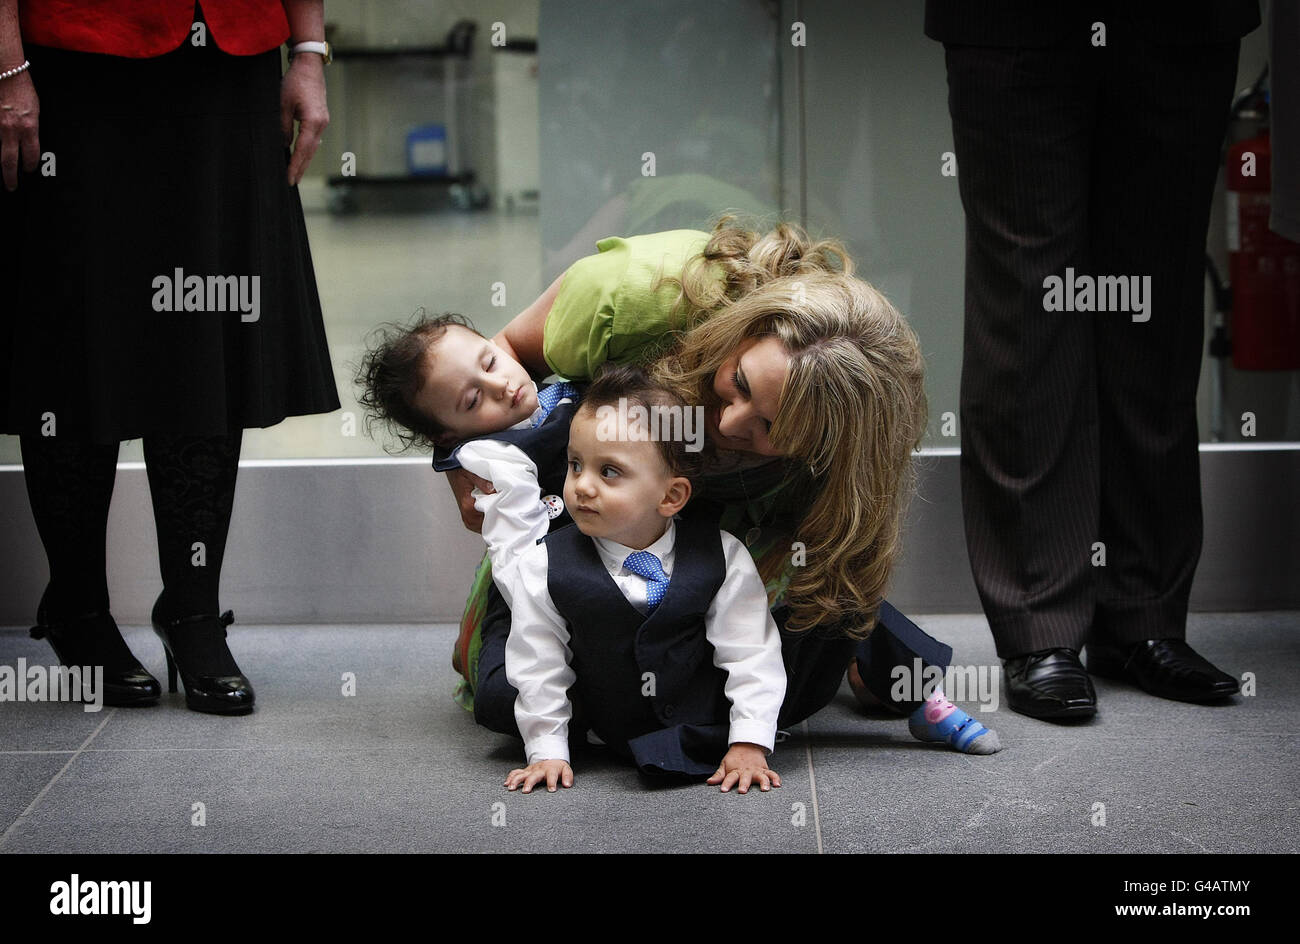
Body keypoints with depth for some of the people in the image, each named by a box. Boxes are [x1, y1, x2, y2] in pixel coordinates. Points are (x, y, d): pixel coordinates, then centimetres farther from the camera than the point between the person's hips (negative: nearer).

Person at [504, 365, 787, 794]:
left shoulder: (722, 558, -13)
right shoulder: (544, 568, -12)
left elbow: (750, 654, -9)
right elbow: (539, 666, -3)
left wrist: (748, 745, -15)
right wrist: (546, 751, -4)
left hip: (707, 725, -2)